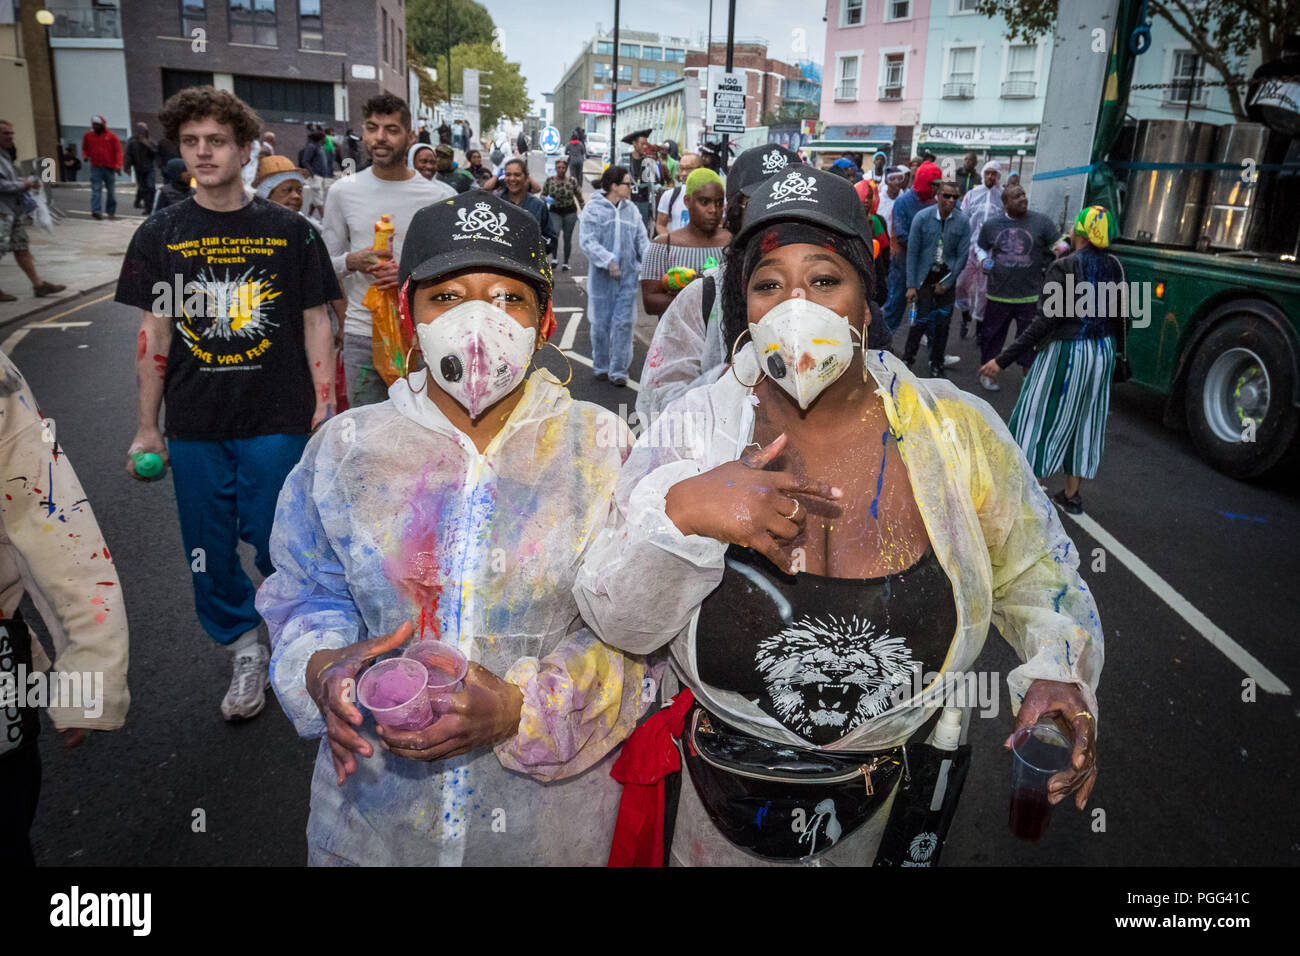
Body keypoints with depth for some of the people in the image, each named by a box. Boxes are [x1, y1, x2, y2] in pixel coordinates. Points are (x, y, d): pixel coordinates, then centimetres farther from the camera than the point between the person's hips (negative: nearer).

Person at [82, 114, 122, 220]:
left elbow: (118, 151, 0)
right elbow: (85, 149, 22)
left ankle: (111, 211, 17)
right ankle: (96, 210, -19)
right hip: (95, 167, 1)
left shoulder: (111, 136, 2)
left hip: (109, 168, -1)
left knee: (110, 191, 6)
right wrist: (85, 155, 0)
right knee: (95, 189, -10)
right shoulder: (88, 135, 10)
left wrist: (118, 165, -9)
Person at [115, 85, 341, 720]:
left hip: (276, 419, -2)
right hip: (195, 426, 3)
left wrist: (325, 404, -4)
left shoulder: (289, 231, 1)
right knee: (208, 550, 9)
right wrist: (146, 428, 5)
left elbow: (315, 322, 3)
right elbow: (153, 333, 6)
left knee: (274, 543, 0)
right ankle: (243, 650, 30)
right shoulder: (160, 235, 5)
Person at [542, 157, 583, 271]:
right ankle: (554, 259, -10)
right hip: (555, 211, 0)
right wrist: (546, 199, -18)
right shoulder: (549, 180, -1)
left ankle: (565, 263, 15)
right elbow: (543, 195, 5)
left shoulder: (572, 182, -3)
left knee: (567, 237, 4)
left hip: (570, 212, 0)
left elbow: (579, 198, 4)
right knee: (555, 233, -23)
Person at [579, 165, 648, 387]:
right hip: (602, 276, -3)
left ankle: (618, 370, 9)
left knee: (624, 322, 0)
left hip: (628, 276, 3)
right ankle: (601, 367, 25)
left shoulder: (631, 209, 8)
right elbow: (587, 241, -13)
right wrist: (608, 260, -24)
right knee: (601, 323, 7)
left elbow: (641, 238, 11)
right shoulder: (593, 209, -6)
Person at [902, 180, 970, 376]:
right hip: (924, 275, -2)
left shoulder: (963, 221, -6)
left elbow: (962, 255, 0)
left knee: (943, 321, 5)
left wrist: (946, 283, -2)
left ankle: (937, 363, 19)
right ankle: (907, 358, 9)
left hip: (947, 276, 2)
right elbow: (912, 252, -6)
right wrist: (911, 285, -8)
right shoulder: (922, 217, -10)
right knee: (922, 319, -8)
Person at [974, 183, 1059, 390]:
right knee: (991, 335, 12)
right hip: (998, 295, 1)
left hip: (1030, 296, -1)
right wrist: (983, 259, 0)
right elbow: (979, 247, 18)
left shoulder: (1041, 222, 0)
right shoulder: (991, 225, 4)